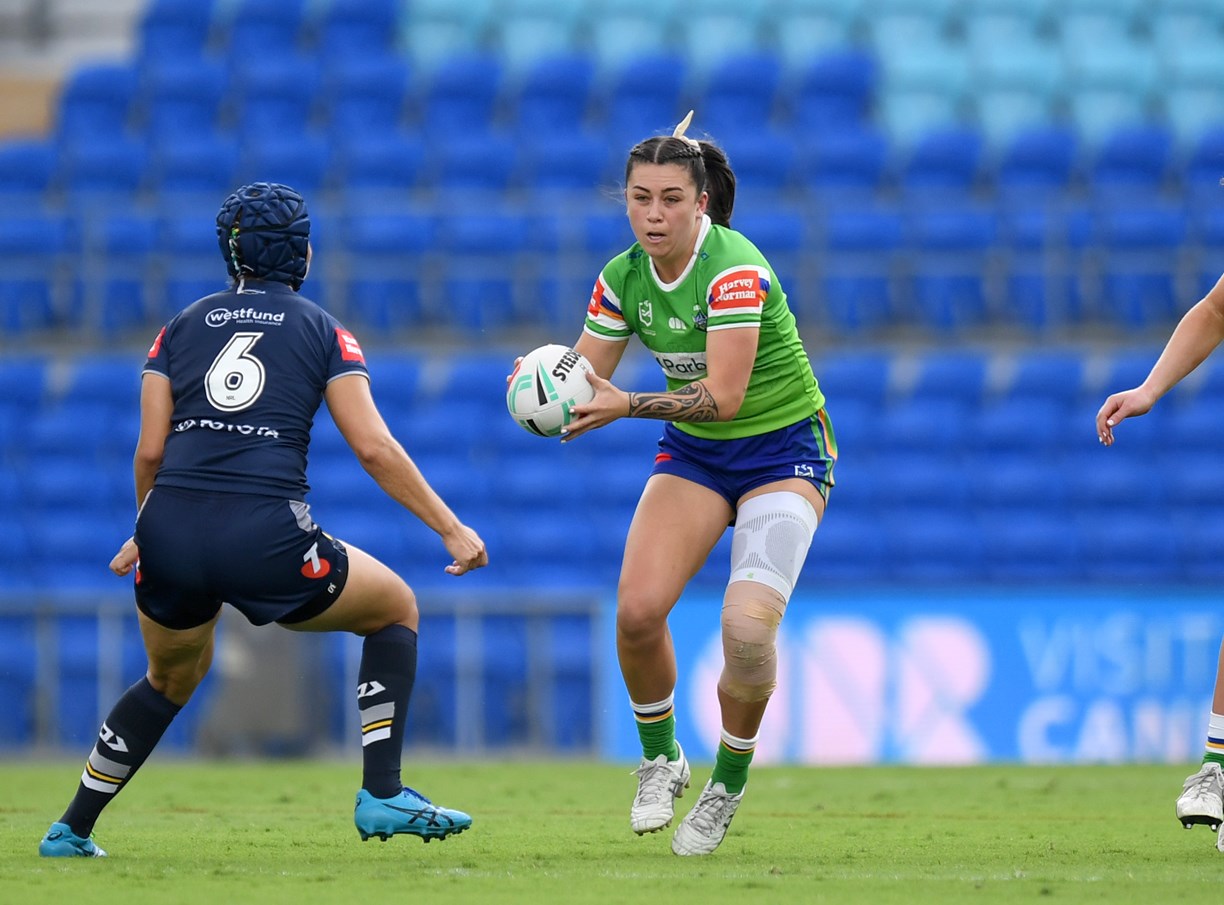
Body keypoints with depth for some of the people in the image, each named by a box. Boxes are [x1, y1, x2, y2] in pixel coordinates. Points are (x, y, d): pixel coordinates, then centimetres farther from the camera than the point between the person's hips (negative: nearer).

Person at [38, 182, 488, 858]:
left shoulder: (183, 326, 17)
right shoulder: (322, 331, 10)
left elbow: (150, 452, 10)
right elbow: (374, 449, 0)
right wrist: (452, 530, 4)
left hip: (171, 533, 4)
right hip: (265, 538, -4)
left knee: (172, 678, 31)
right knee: (396, 609, 21)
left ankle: (71, 830, 30)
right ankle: (381, 796, 8)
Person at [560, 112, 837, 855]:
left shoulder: (735, 270, -25)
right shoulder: (623, 277, -5)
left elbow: (723, 395, -30)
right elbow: (585, 380, 0)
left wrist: (629, 405, -41)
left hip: (783, 450, -5)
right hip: (693, 453, 5)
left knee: (748, 627, -23)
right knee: (637, 608, -16)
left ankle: (730, 779, 3)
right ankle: (660, 757, 11)